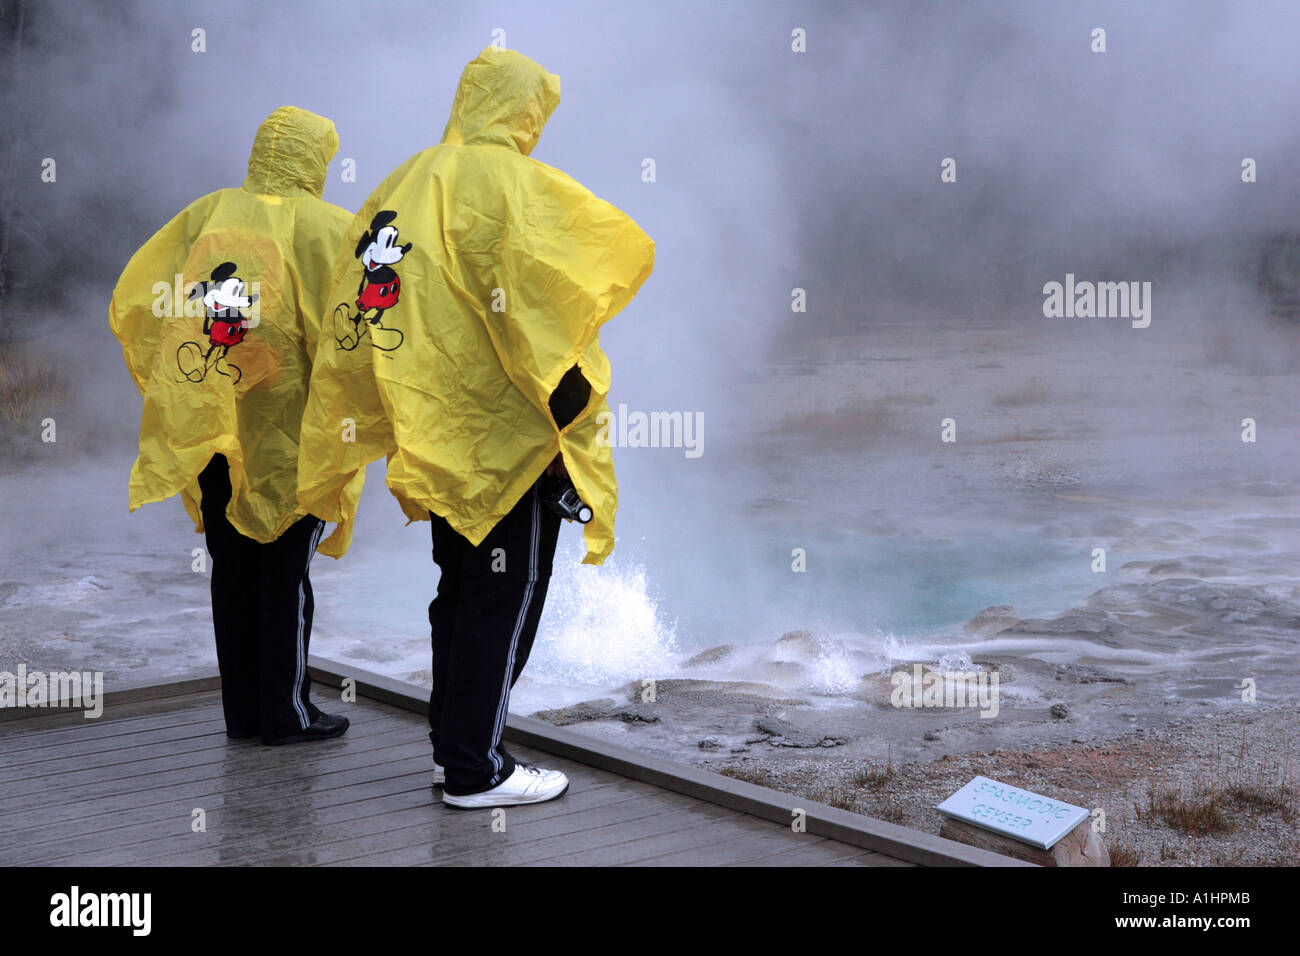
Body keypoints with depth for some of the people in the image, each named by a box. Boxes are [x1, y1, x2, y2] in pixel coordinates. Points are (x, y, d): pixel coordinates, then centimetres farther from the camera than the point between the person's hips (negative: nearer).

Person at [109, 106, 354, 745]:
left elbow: (131, 302, 5)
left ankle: (242, 710, 19)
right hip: (287, 429, -4)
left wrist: (170, 383, 14)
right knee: (285, 570, 5)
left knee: (232, 567, 12)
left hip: (207, 424, 4)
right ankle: (287, 713, 9)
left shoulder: (206, 213, 5)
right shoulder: (326, 227, -7)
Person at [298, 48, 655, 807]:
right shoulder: (509, 182, -12)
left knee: (461, 586, 18)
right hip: (504, 430, -8)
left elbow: (360, 303, 12)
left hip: (439, 429, 8)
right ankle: (476, 770, 1)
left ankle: (452, 743, 25)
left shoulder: (408, 182, 11)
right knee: (507, 591, -2)